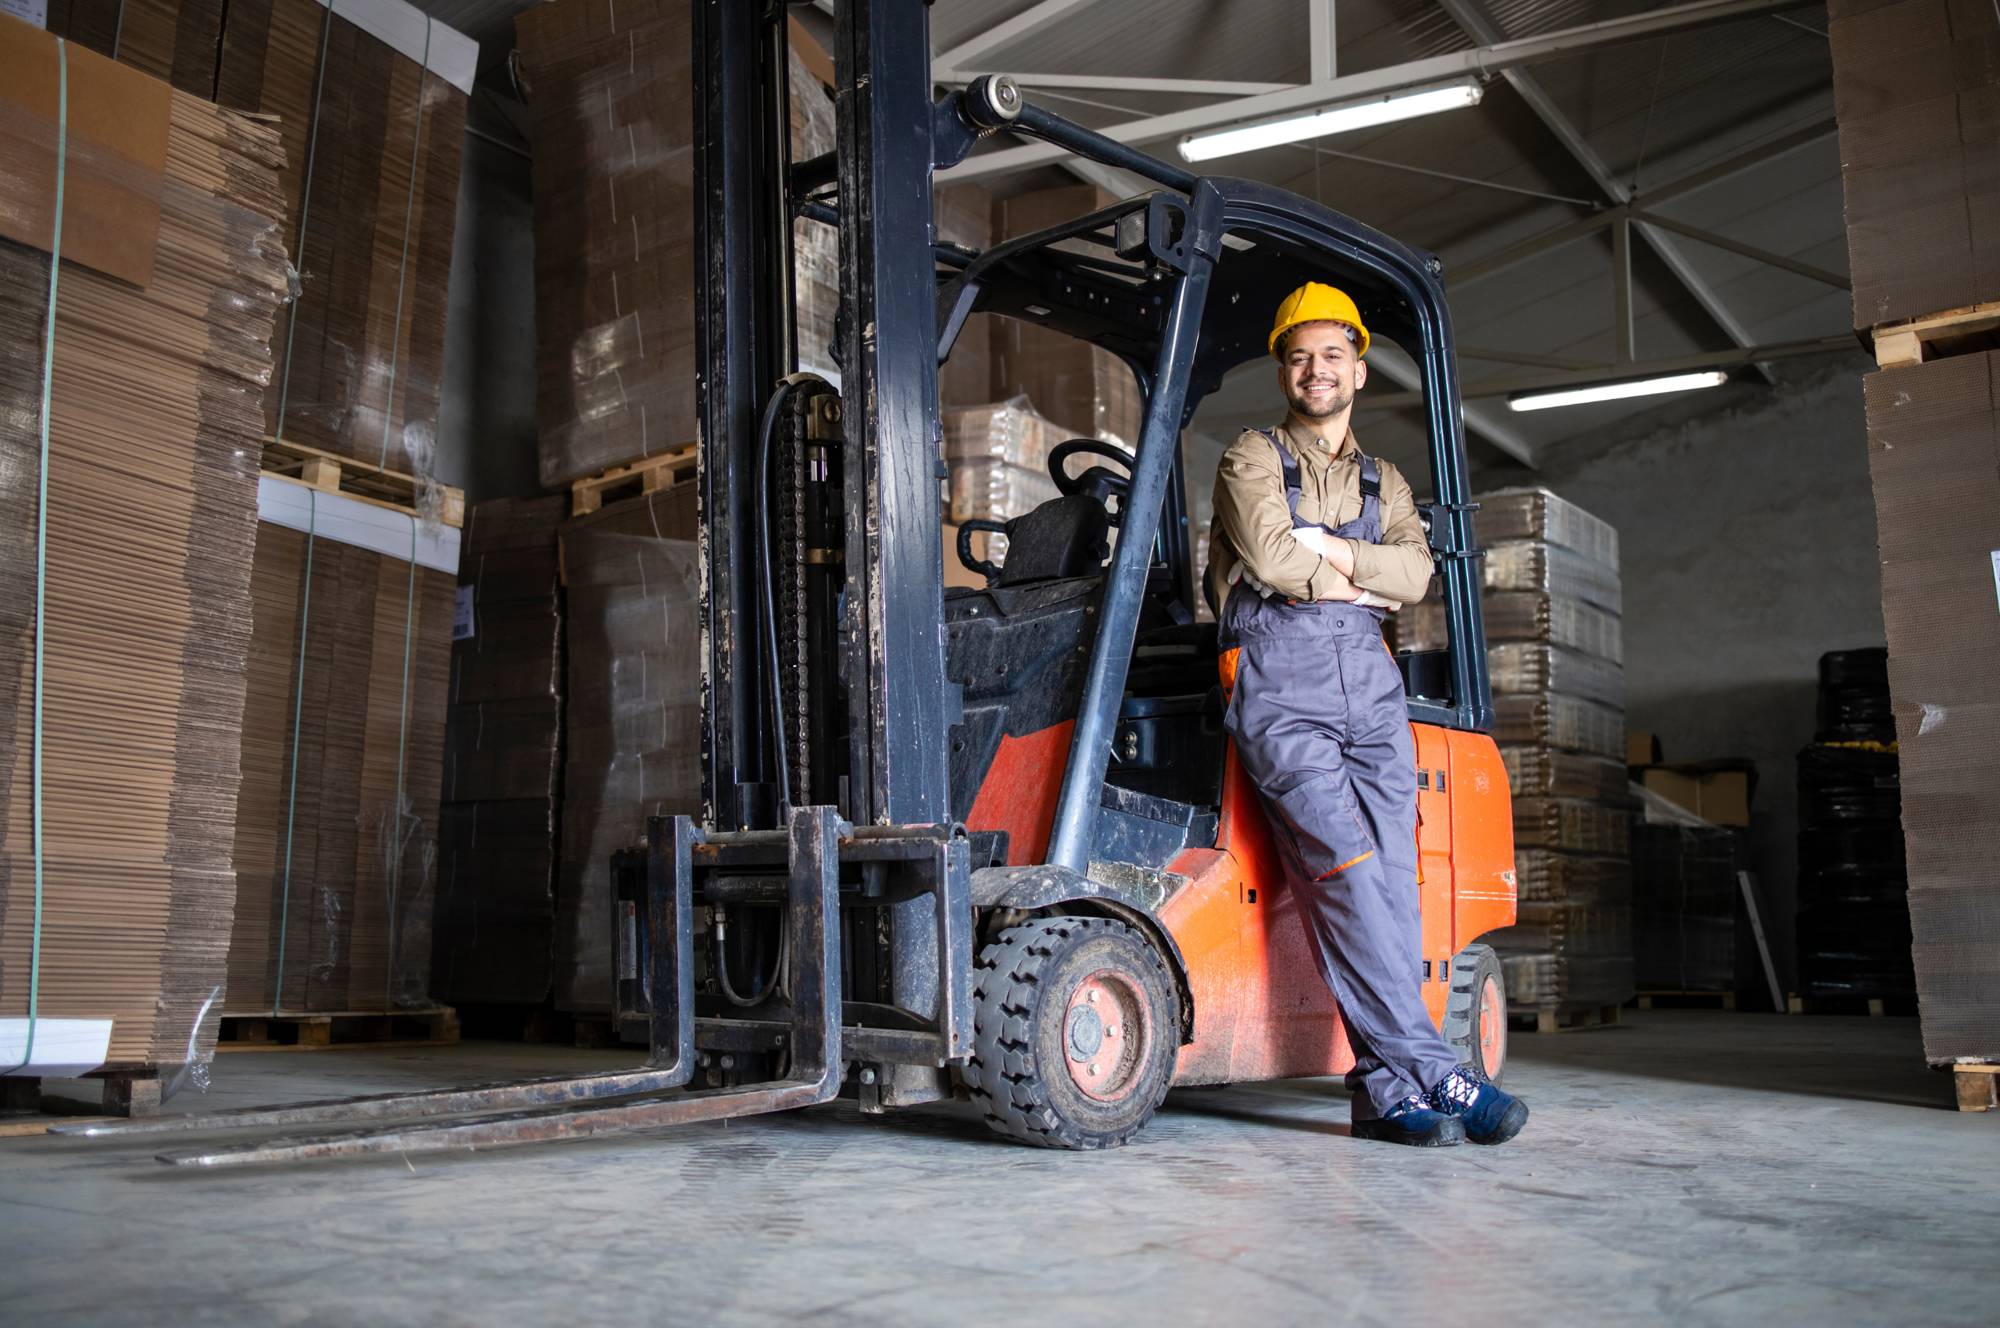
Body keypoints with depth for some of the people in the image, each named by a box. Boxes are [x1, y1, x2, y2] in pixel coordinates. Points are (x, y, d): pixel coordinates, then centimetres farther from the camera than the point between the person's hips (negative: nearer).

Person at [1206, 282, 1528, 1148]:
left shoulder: (1385, 485, 26)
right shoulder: (1251, 460, 12)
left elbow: (1415, 572, 6)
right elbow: (1270, 557, -7)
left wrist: (1329, 554, -6)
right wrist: (1356, 581, 5)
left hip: (1370, 683, 5)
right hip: (1277, 681, -4)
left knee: (1391, 875, -7)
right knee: (1346, 871, -16)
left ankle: (1388, 1088, -6)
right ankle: (1434, 1072, -14)